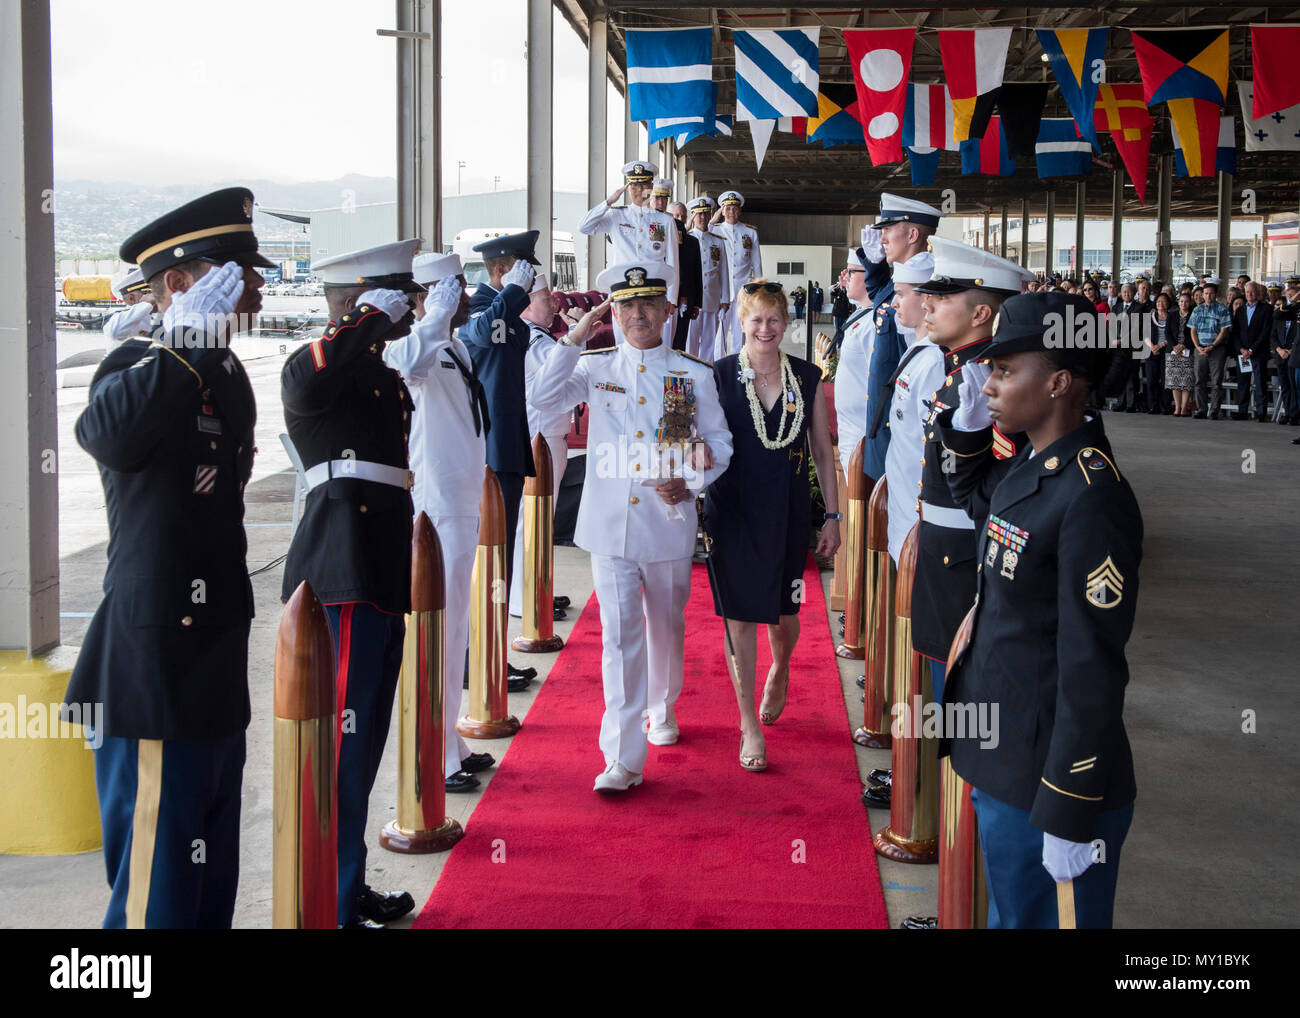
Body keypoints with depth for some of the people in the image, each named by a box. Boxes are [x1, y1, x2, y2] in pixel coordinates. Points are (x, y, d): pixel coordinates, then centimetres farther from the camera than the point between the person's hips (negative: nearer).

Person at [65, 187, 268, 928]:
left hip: (214, 675, 9)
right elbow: (109, 434, -40)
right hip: (155, 680, -9)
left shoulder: (227, 375, 14)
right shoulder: (141, 367, -15)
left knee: (212, 881, 19)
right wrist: (193, 336, -32)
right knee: (159, 894, -1)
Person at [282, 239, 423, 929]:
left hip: (380, 572, 10)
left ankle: (349, 889, 27)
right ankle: (331, 906, -3)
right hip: (344, 569, -10)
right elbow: (308, 379, -32)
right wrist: (374, 318, -22)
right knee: (344, 735, -9)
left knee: (364, 735, 16)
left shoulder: (380, 371, 21)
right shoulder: (311, 367, -8)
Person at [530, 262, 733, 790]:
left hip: (668, 521, 1)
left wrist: (691, 481, -11)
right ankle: (623, 758, -5)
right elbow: (545, 398, -10)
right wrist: (574, 337, -12)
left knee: (666, 626, 17)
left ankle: (662, 708, 44)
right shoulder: (596, 367, 4)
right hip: (609, 523, -1)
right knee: (620, 635, -6)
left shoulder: (694, 374, 3)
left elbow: (719, 441, 7)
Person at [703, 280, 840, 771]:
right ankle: (750, 726, 12)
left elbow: (823, 451, 7)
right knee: (740, 615, 1)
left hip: (789, 512, 2)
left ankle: (779, 672, 46)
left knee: (783, 611, 11)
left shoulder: (807, 378, 2)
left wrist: (832, 516, 6)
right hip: (733, 511, -2)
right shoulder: (718, 376, -4)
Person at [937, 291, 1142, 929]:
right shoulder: (1032, 466, 4)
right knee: (1011, 913, 23)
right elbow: (971, 491, 29)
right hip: (1001, 763, 9)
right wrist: (967, 422, 9)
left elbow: (1092, 672, -24)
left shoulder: (1093, 500, -24)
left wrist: (1069, 820, -21)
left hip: (1046, 780, -9)